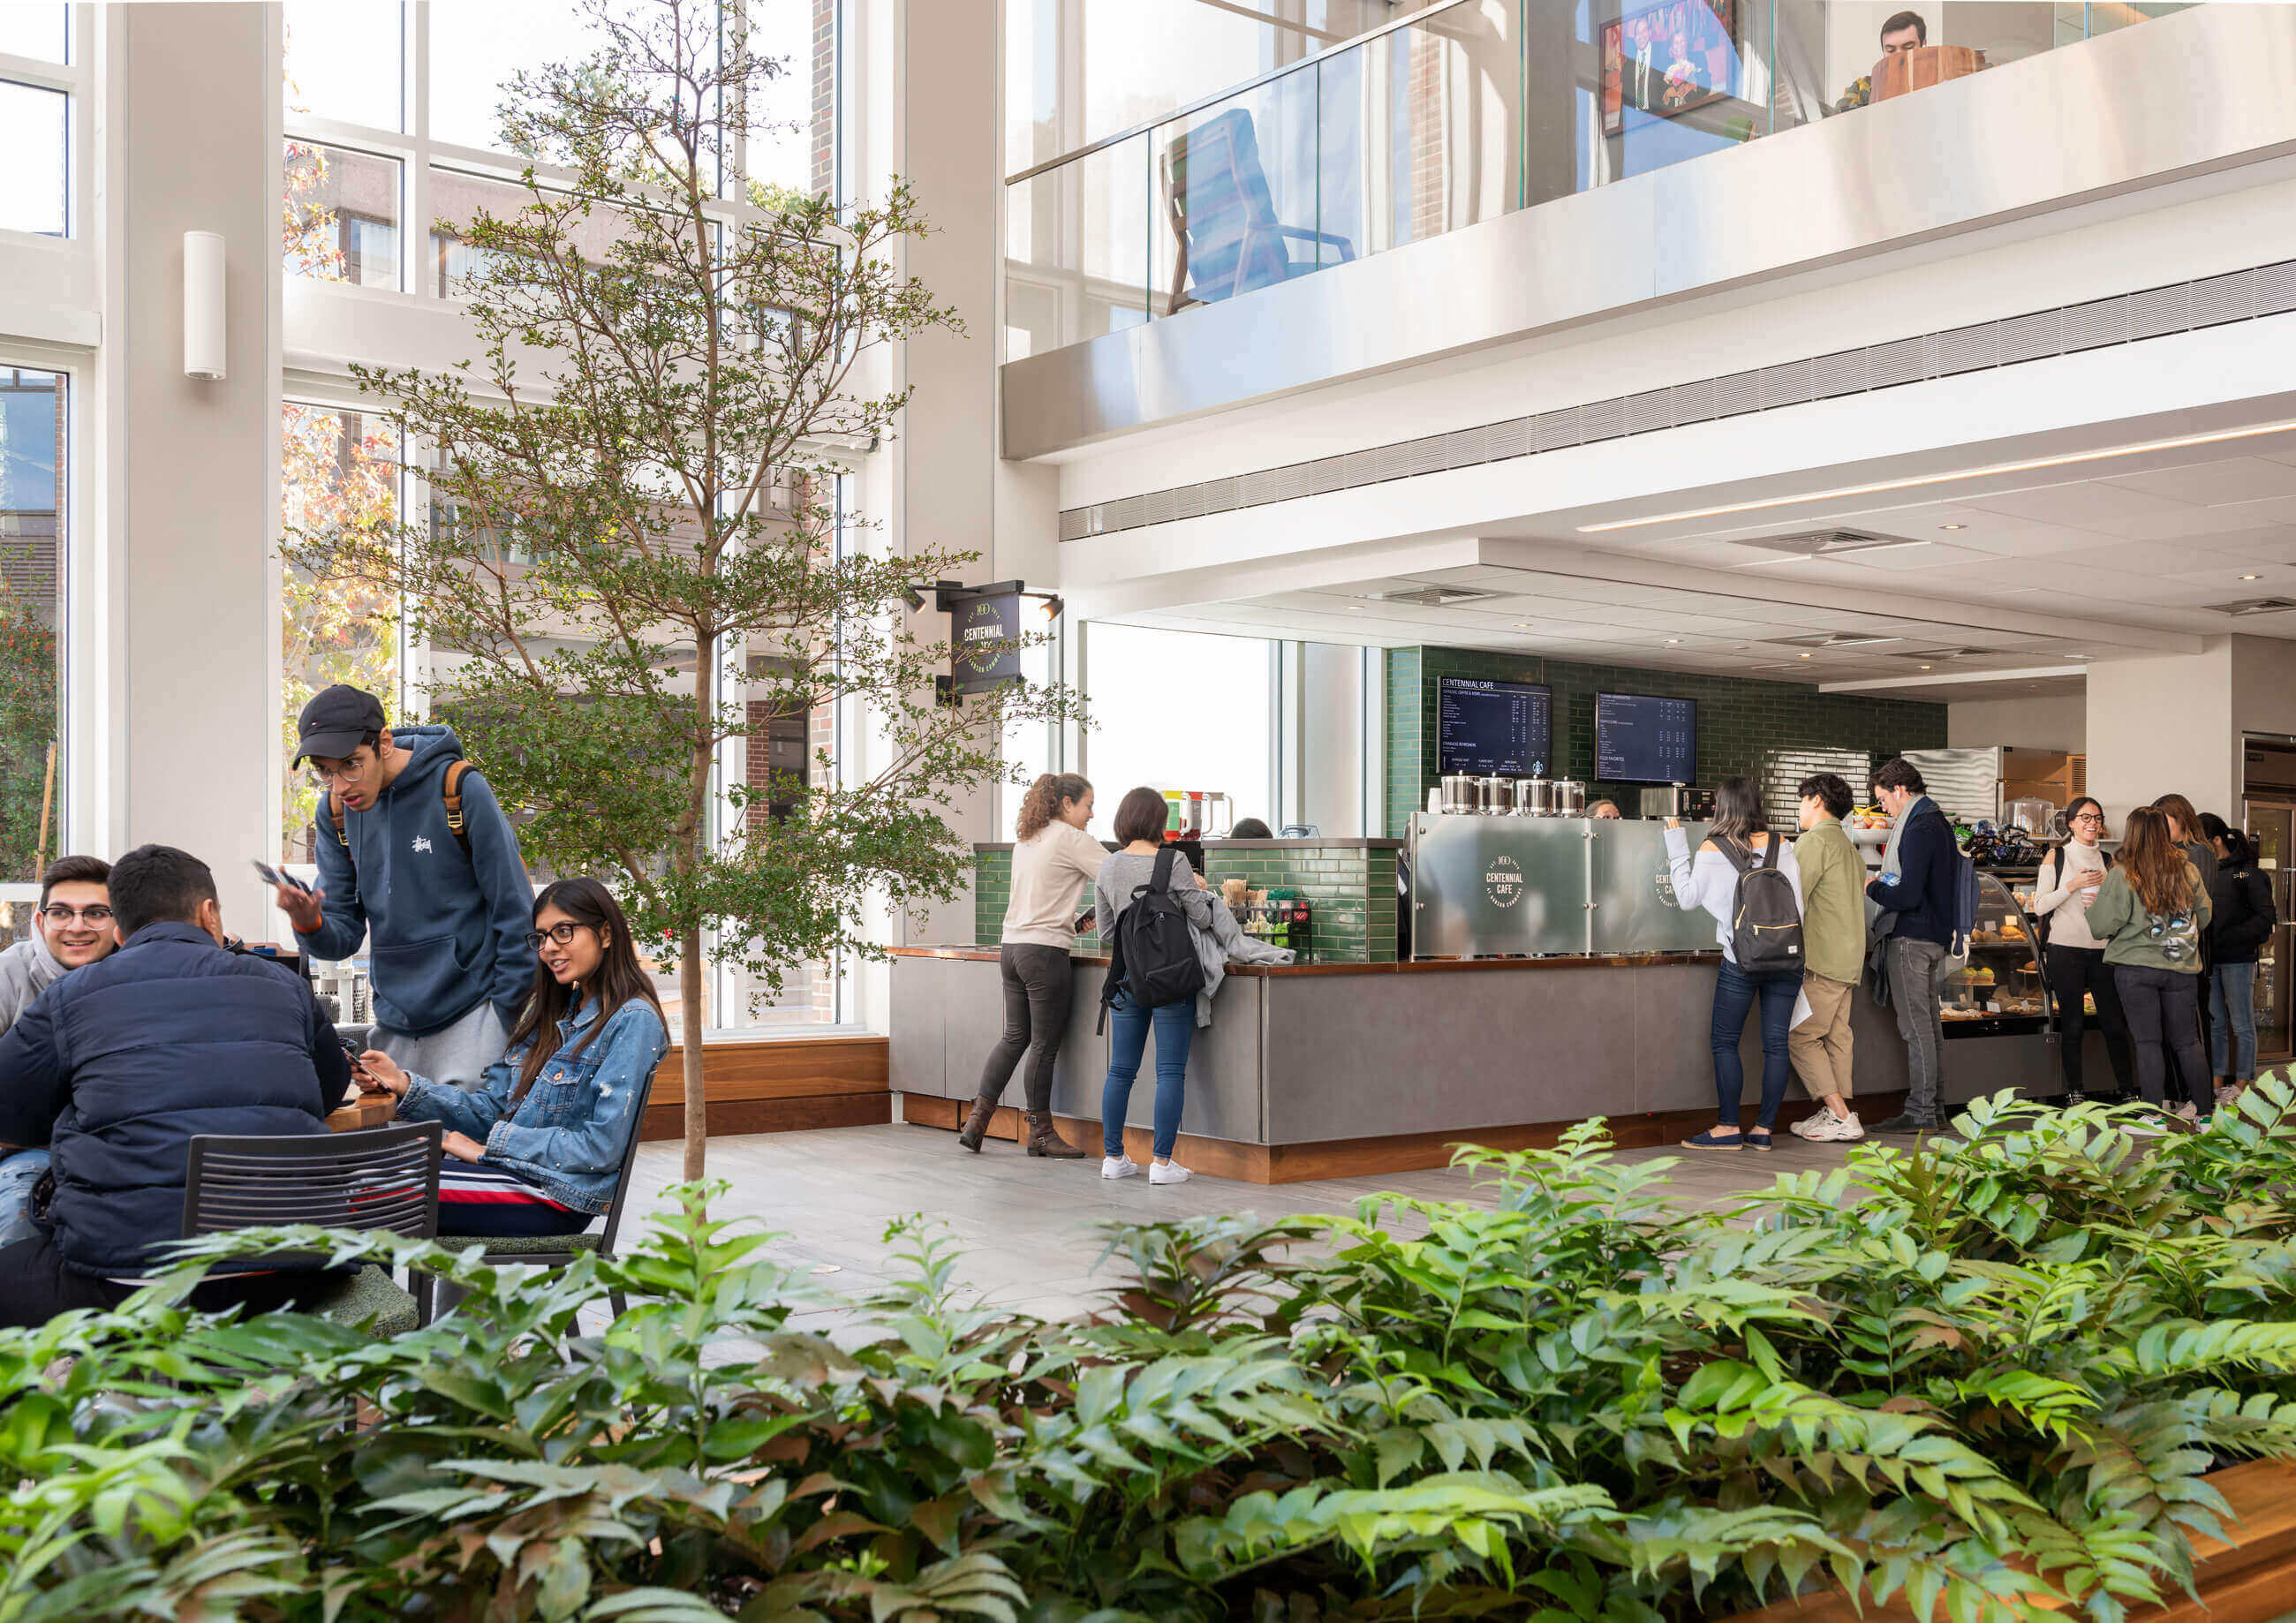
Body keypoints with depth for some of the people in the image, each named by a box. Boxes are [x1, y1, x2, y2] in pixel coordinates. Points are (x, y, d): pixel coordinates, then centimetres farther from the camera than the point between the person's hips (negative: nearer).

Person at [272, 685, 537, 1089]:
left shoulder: (461, 790, -12)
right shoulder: (335, 812, 4)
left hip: (471, 1012, -5)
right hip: (394, 1024, 5)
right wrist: (310, 924, -16)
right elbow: (345, 935, 7)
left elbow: (516, 913, -7)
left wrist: (508, 1015, -6)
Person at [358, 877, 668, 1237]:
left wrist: (489, 1146, -10)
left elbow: (602, 1146, -15)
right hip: (511, 1171, 8)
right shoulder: (550, 1012, 19)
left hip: (557, 1194, -8)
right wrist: (404, 1084, 0)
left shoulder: (634, 1021, -8)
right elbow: (491, 1109, 15)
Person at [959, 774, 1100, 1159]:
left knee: (1014, 1037, 14)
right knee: (1044, 1043, 1)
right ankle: (1041, 1132, 9)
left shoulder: (1025, 839, 16)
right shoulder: (1071, 839, -8)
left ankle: (977, 1120, 9)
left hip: (1011, 947, 8)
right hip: (1045, 951, -8)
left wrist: (1071, 921, 24)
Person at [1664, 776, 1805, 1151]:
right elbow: (1798, 898, 5)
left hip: (1741, 961, -3)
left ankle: (1728, 1127, 4)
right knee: (1776, 1044, 6)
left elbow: (1688, 899, 4)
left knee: (1725, 1043, 6)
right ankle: (1764, 1129, 9)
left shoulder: (1713, 851, -3)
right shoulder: (1782, 846, 5)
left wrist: (1676, 847, 9)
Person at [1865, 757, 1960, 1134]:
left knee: (1916, 1027, -8)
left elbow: (1907, 895, -22)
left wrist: (1872, 888, -6)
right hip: (1935, 936, 10)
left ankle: (1920, 1114, -6)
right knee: (1930, 1024, 13)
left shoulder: (1918, 830, -17)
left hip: (1911, 939, -10)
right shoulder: (1938, 823, 16)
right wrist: (1884, 886, 15)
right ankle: (1935, 1109, 18)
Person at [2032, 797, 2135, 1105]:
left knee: (2115, 1023, 2)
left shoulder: (2107, 860, 12)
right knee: (2072, 1024, 1)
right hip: (2067, 949, -3)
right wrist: (2072, 885, -14)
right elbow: (2039, 906, -4)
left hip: (2102, 949, 3)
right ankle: (2075, 1091, 9)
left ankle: (2128, 1090, 10)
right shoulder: (2056, 857, 2)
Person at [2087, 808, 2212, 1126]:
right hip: (2182, 967, 3)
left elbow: (2101, 927, -9)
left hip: (2136, 969, -3)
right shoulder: (2187, 870, 1)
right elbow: (2205, 917, 12)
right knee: (2186, 1041, 12)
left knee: (2148, 1041, 2)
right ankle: (2205, 1110, 18)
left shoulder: (2122, 876, -11)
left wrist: (2093, 904, 11)